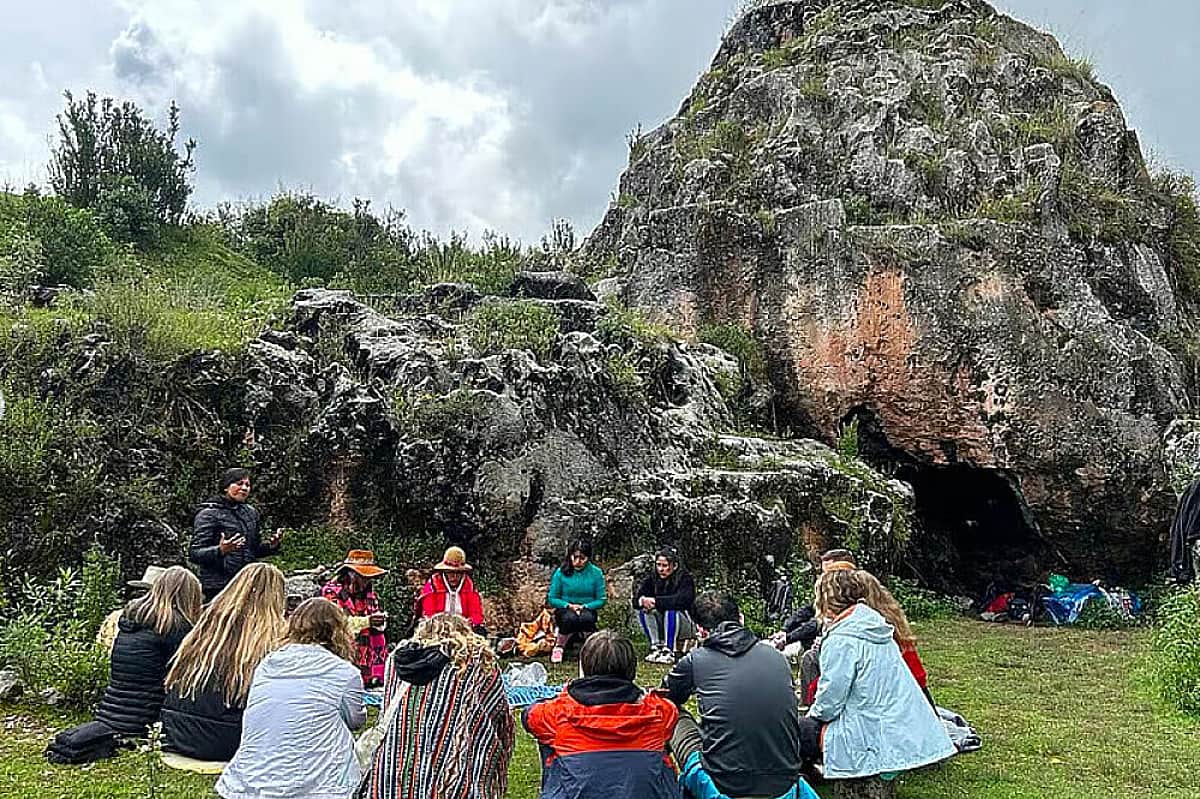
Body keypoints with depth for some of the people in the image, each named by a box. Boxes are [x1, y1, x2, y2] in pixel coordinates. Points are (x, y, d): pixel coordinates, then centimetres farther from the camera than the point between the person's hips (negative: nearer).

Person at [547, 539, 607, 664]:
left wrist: (584, 606, -18)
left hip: (587, 609, 0)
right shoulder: (561, 572, -5)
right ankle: (559, 646, -9)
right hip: (565, 610, 0)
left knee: (586, 617, -37)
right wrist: (569, 605, -17)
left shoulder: (596, 573, -4)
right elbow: (552, 599, -2)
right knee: (570, 618, -37)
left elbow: (601, 600, -3)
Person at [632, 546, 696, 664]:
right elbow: (636, 599, -11)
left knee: (672, 610, -33)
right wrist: (642, 600, -35)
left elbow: (681, 600, -34)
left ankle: (669, 651, -26)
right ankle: (656, 647, -14)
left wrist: (655, 601, -36)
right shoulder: (652, 577, -3)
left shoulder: (684, 578, -16)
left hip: (684, 626, -5)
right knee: (643, 609, -19)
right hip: (661, 628, 5)